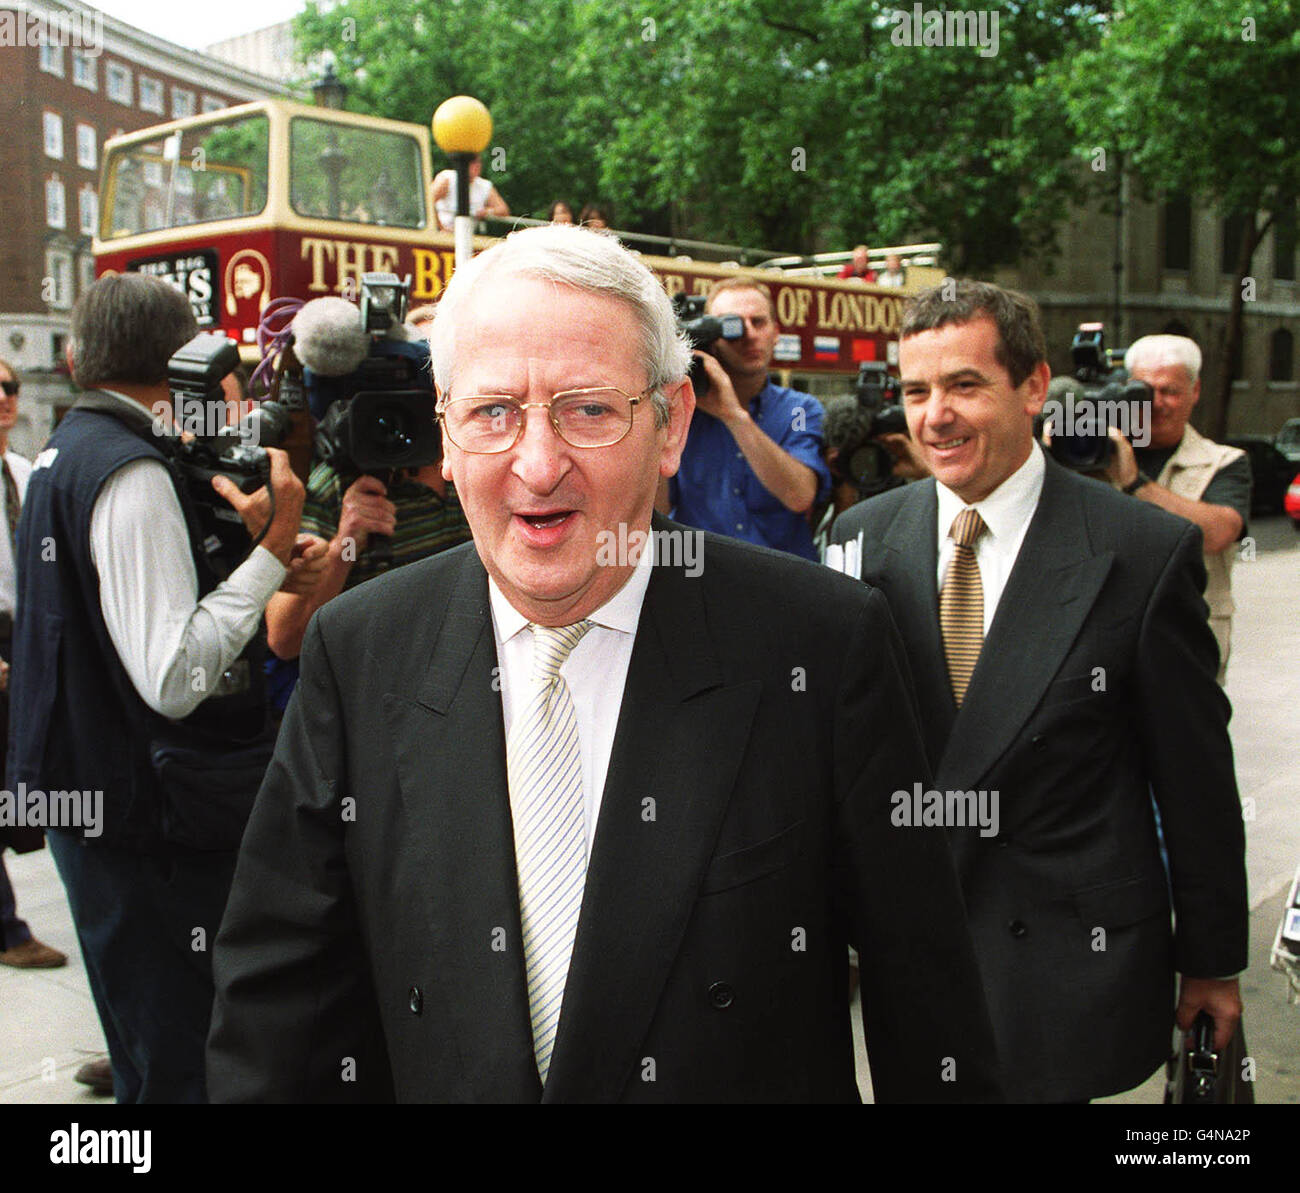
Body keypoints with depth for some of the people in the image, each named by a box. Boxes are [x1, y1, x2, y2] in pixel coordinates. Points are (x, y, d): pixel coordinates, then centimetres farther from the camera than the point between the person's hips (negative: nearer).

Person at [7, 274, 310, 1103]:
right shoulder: (132, 473, -18)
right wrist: (270, 553, -21)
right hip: (145, 819, -10)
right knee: (181, 1067, 0)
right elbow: (171, 678, -25)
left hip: (87, 806, 10)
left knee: (147, 1052, 21)